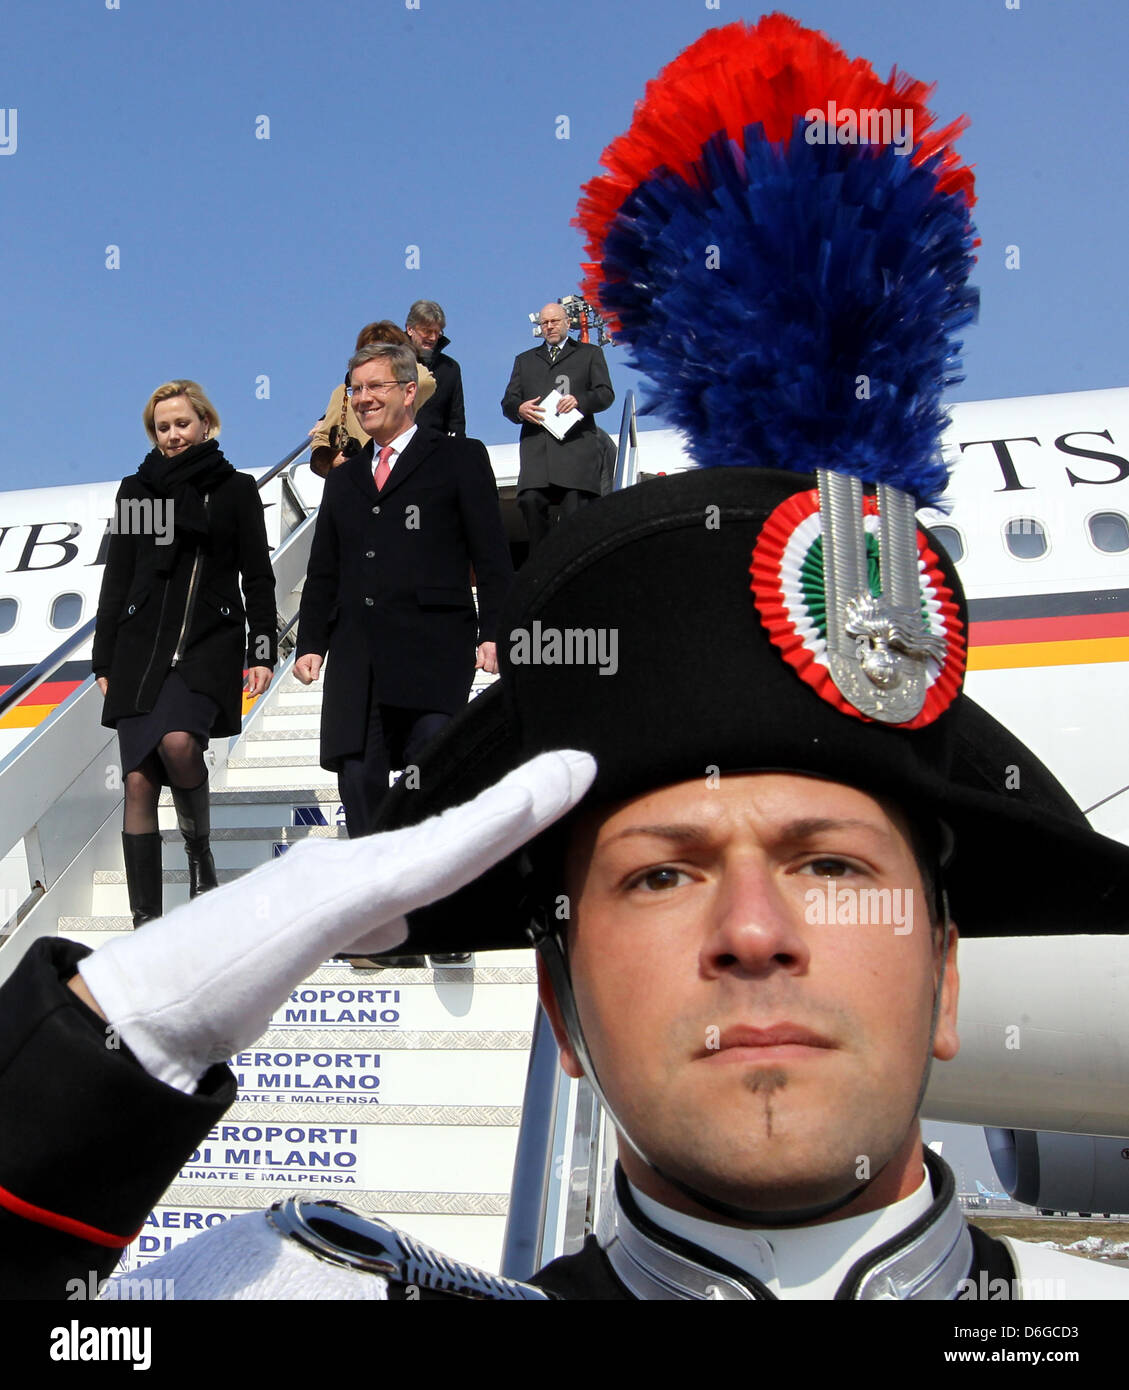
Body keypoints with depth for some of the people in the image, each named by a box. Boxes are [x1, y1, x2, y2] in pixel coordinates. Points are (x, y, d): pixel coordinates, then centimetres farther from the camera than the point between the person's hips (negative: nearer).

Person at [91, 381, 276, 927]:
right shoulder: (136, 490, 13)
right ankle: (146, 923, 1)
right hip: (141, 647, 3)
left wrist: (262, 652, -3)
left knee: (177, 741, -29)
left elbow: (258, 579, 6)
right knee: (138, 782, -4)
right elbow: (116, 579, 15)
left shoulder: (235, 489, 8)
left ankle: (199, 847, 0)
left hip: (210, 645, -3)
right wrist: (104, 661, 11)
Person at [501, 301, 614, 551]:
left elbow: (606, 394, 8)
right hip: (536, 446, 2)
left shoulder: (589, 353, 21)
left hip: (576, 444, -2)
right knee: (530, 501, -16)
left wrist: (579, 400, -12)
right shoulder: (524, 360, 29)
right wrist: (519, 408, -5)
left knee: (576, 507, -13)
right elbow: (507, 402, 20)